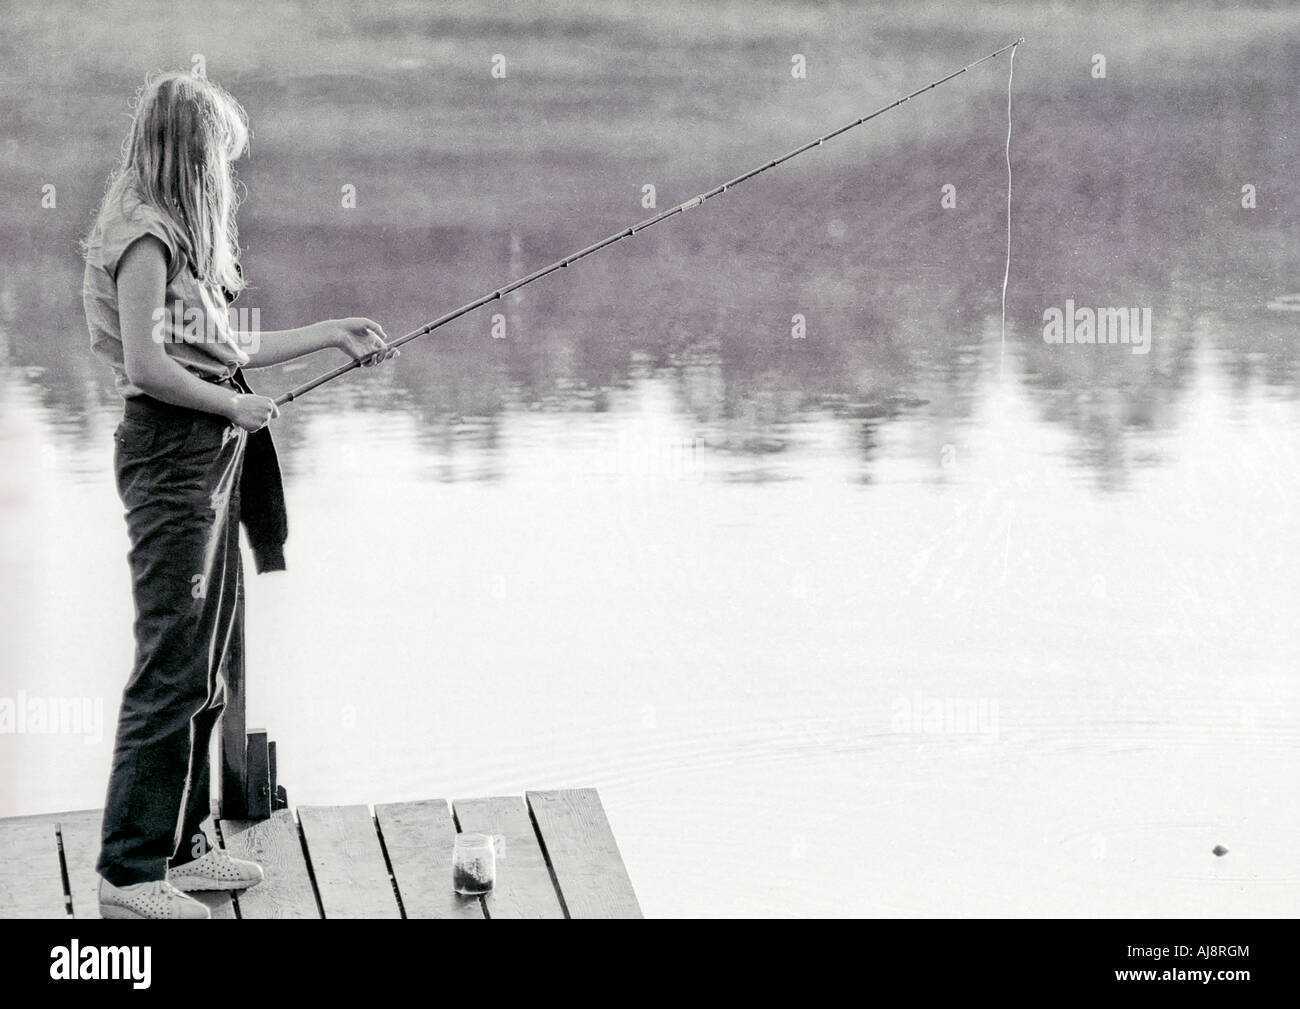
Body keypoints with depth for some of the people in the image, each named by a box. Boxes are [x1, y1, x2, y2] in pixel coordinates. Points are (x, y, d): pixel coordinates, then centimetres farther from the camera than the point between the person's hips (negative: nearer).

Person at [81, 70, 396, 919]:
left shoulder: (181, 234, 17)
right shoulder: (147, 236, -13)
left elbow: (222, 351, 22)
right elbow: (148, 364, -20)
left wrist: (333, 333, 25)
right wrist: (233, 403, -10)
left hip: (210, 454, 10)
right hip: (172, 451, -10)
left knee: (206, 662, 14)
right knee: (174, 663, -9)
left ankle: (179, 846, 22)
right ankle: (130, 873, -6)